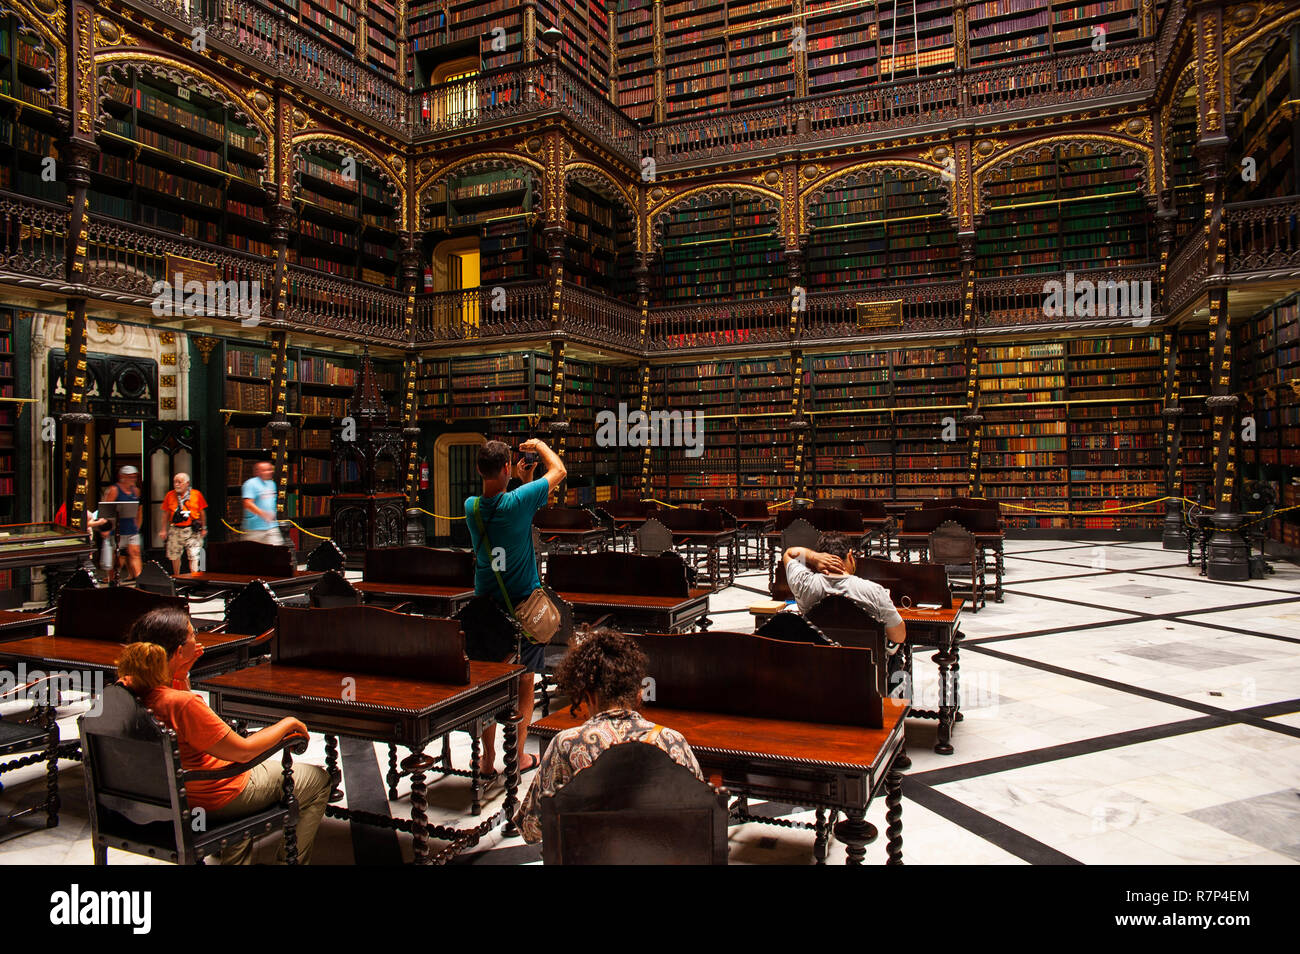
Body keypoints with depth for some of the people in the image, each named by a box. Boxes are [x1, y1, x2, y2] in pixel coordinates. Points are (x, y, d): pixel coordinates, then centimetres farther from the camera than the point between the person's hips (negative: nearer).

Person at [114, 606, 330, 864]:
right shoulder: (183, 704, -35)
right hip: (213, 799, -9)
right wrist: (287, 724, -11)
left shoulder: (132, 689, -11)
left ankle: (236, 859, 44)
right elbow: (244, 751, -27)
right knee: (318, 780, 7)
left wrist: (183, 670, -3)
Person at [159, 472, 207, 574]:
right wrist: (164, 529, 9)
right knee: (174, 556, 12)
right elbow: (166, 513, 10)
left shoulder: (196, 494, -1)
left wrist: (203, 528, 8)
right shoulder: (170, 495, 4)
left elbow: (201, 512, 6)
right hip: (175, 530, 2)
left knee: (193, 556, -7)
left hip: (192, 531, -2)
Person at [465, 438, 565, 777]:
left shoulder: (471, 507, -6)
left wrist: (521, 480, 15)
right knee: (524, 684, 10)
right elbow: (559, 470, -3)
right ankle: (518, 758, 19)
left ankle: (488, 759, 19)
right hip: (523, 606, -4)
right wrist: (539, 445, 12)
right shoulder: (519, 501, -19)